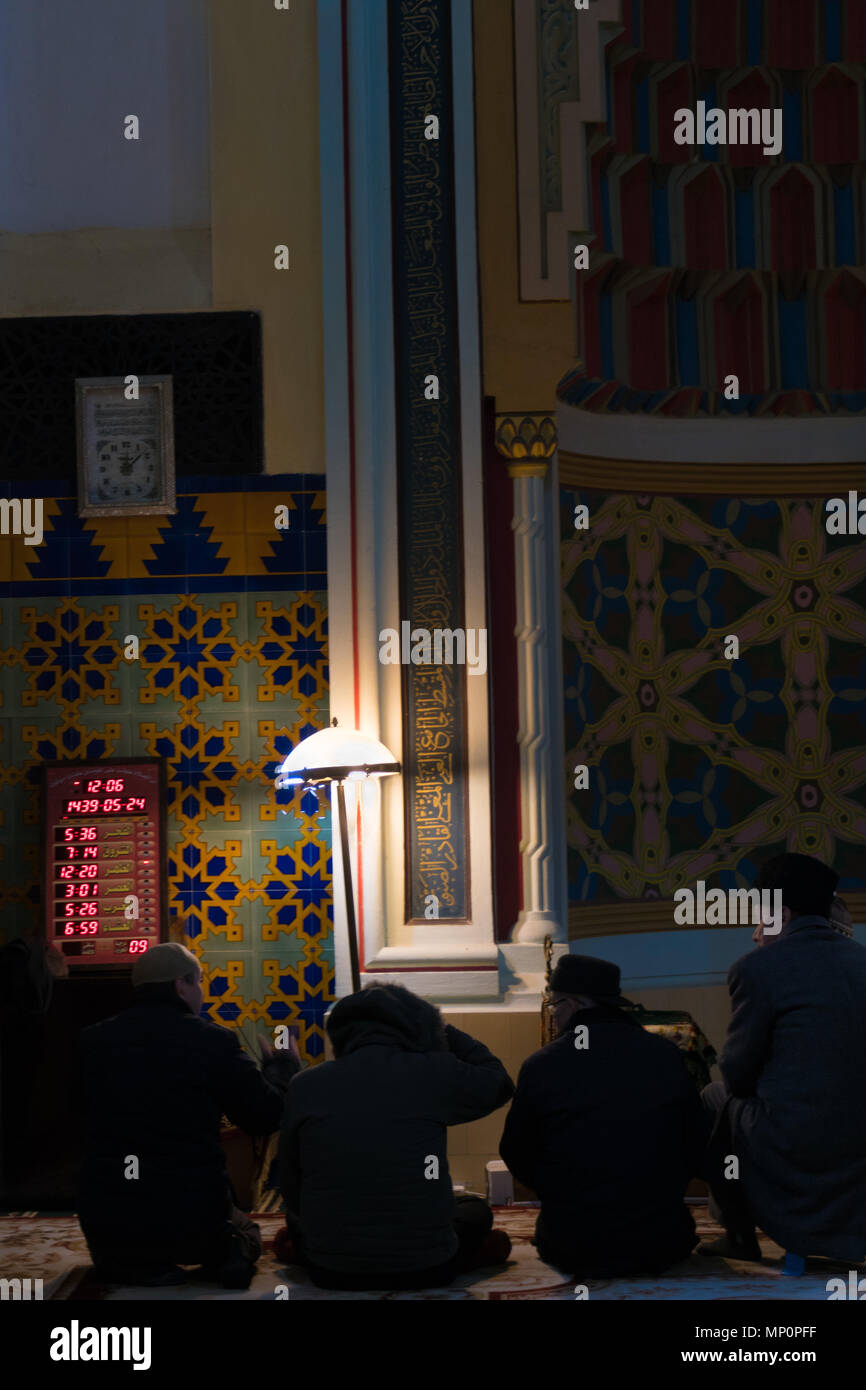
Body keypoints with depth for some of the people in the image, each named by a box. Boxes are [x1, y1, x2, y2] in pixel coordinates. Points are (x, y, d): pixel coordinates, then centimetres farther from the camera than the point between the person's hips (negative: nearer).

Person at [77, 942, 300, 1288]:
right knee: (244, 1233, 32)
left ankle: (127, 1265, 3)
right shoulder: (213, 1042, -12)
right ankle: (229, 1256, -4)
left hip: (105, 1225, 1)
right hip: (192, 1218, -1)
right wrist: (283, 1063, 15)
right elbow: (267, 1117, -5)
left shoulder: (93, 1041, -2)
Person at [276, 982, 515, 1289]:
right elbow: (499, 1083, 14)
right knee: (476, 1210, 30)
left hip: (330, 1271, 3)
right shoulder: (434, 1073, -7)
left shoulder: (305, 1085, -1)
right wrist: (442, 1031, 23)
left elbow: (291, 1184, 9)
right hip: (426, 1268, -2)